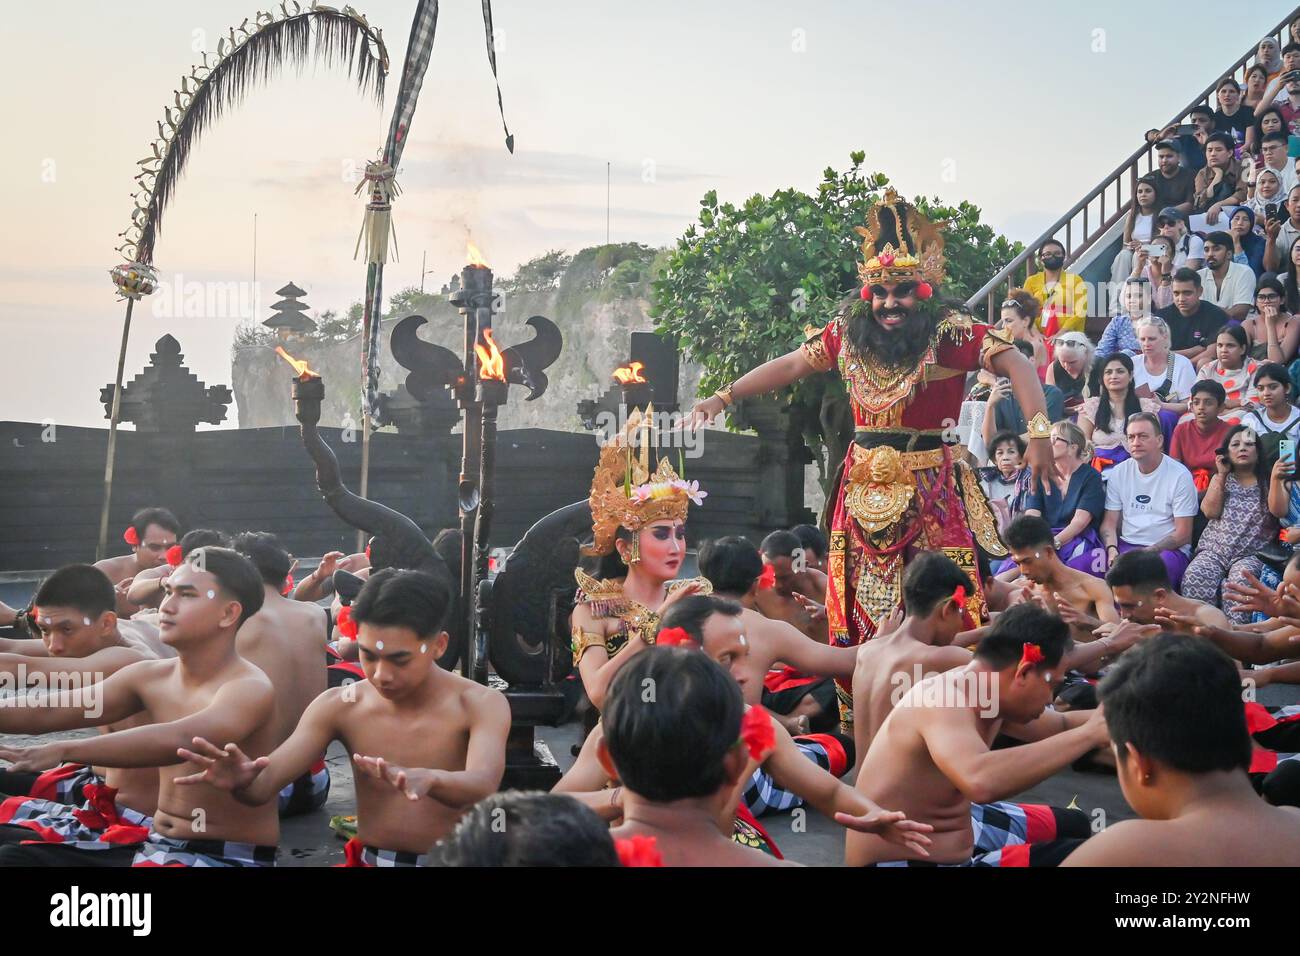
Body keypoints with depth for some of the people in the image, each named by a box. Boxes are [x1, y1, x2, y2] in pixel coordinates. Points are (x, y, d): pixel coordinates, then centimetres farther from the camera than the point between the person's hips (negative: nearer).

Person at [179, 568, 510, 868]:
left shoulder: (481, 705, -13)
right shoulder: (339, 706, -4)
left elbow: (483, 783, -31)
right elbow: (265, 783, -12)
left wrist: (428, 779, -52)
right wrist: (241, 781, -36)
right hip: (368, 858, 1)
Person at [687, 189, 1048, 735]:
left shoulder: (949, 334, -10)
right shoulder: (849, 334, 5)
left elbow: (1016, 365, -18)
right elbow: (791, 365, 14)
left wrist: (1038, 431, -32)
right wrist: (722, 398, 13)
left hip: (930, 490, -4)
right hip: (864, 490, 5)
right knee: (860, 612, 9)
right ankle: (858, 723, 20)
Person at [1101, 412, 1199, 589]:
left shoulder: (1179, 475, -3)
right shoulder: (1118, 473, 11)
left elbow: (1183, 534, -5)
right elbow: (1109, 522, 9)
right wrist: (1111, 549, -12)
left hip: (1168, 549, -4)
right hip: (1125, 546, 4)